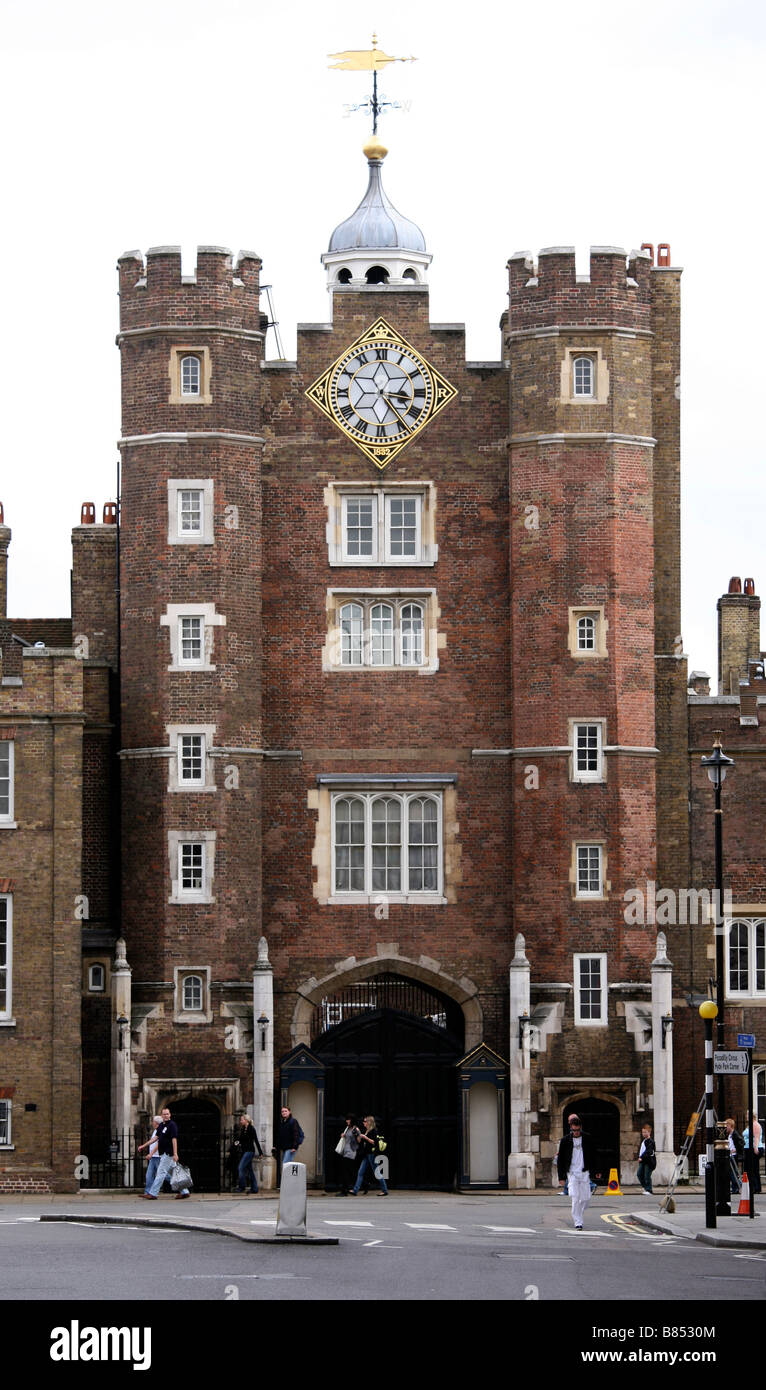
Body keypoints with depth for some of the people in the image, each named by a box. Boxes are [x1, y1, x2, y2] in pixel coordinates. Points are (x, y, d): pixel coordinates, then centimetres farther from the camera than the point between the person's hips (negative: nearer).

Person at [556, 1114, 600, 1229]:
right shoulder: (566, 1140, -1)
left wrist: (595, 1171, 11)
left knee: (586, 1198, 1)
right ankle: (577, 1222, -7)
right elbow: (560, 1160, 3)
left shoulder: (587, 1139, 4)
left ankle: (578, 1215, 26)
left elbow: (593, 1155, 14)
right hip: (572, 1173, -2)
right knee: (575, 1198, -11)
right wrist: (561, 1177, 0)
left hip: (584, 1172, 2)